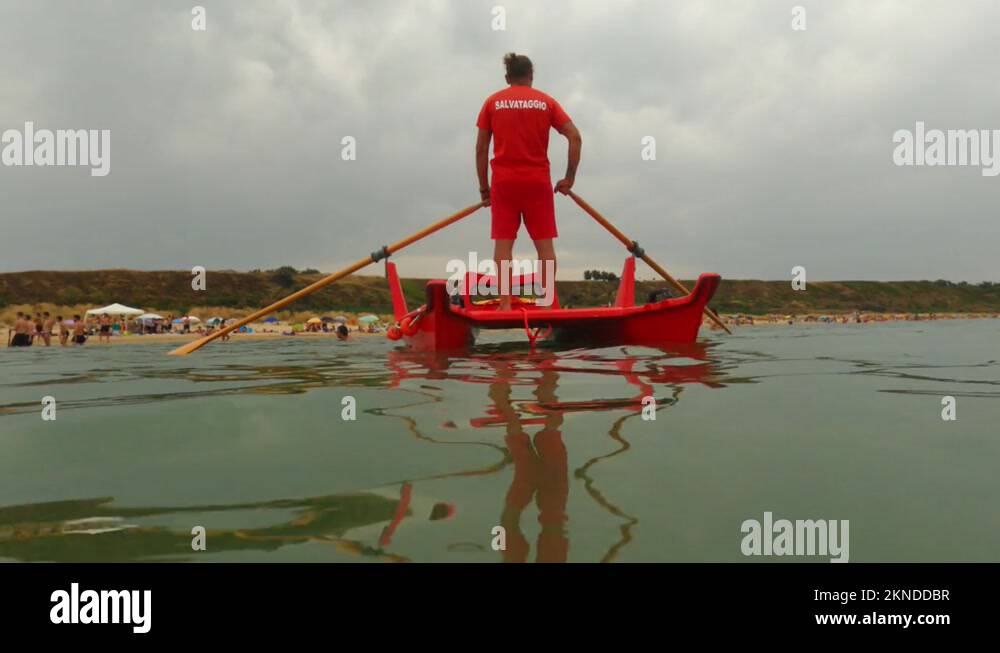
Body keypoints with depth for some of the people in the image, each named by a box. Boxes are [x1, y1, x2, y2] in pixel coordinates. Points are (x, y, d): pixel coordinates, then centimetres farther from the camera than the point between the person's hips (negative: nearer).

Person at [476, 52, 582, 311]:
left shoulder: (493, 102, 7)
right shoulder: (546, 101, 7)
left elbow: (481, 148, 4)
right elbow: (575, 137, -1)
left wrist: (483, 185, 10)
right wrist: (569, 178, 4)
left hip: (503, 182, 0)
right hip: (538, 181, 0)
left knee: (503, 241, 1)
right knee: (544, 242, 3)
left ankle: (505, 303, -2)